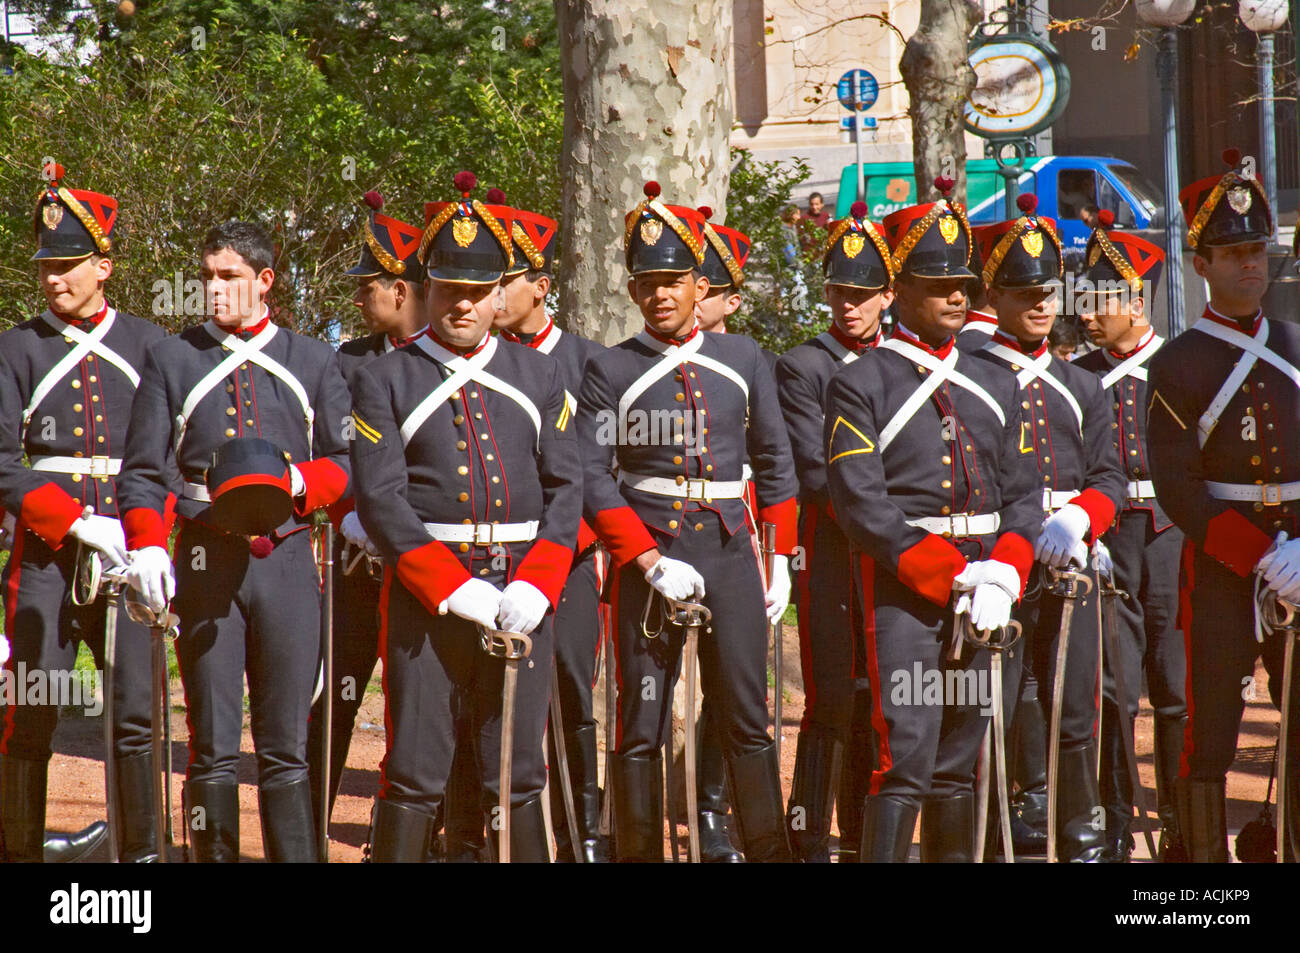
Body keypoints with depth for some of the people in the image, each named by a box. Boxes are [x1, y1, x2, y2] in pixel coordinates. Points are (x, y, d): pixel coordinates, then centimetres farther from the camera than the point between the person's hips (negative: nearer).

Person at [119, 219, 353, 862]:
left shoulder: (314, 362, 11)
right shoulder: (172, 359, 9)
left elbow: (347, 464, 10)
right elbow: (141, 470, 6)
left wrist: (297, 481, -11)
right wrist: (146, 546, -10)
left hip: (287, 560, 0)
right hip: (206, 562, 0)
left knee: (287, 747, 1)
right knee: (213, 747, 0)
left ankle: (294, 858, 5)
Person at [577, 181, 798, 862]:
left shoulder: (742, 359, 9)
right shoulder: (609, 371, 1)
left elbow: (775, 462, 13)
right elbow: (593, 478, -5)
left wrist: (780, 559, 8)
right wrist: (650, 563, -13)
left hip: (732, 555, 2)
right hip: (646, 560, -2)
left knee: (747, 721, 4)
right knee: (641, 729, 2)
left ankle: (768, 851, 10)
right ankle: (639, 853, 10)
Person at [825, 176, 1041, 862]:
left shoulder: (994, 387, 16)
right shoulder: (860, 385, -3)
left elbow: (1022, 495, 12)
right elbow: (860, 504, -12)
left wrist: (1003, 575, -7)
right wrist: (949, 575, -17)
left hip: (978, 586, 6)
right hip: (902, 584, -6)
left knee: (959, 764, 11)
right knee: (905, 757, -13)